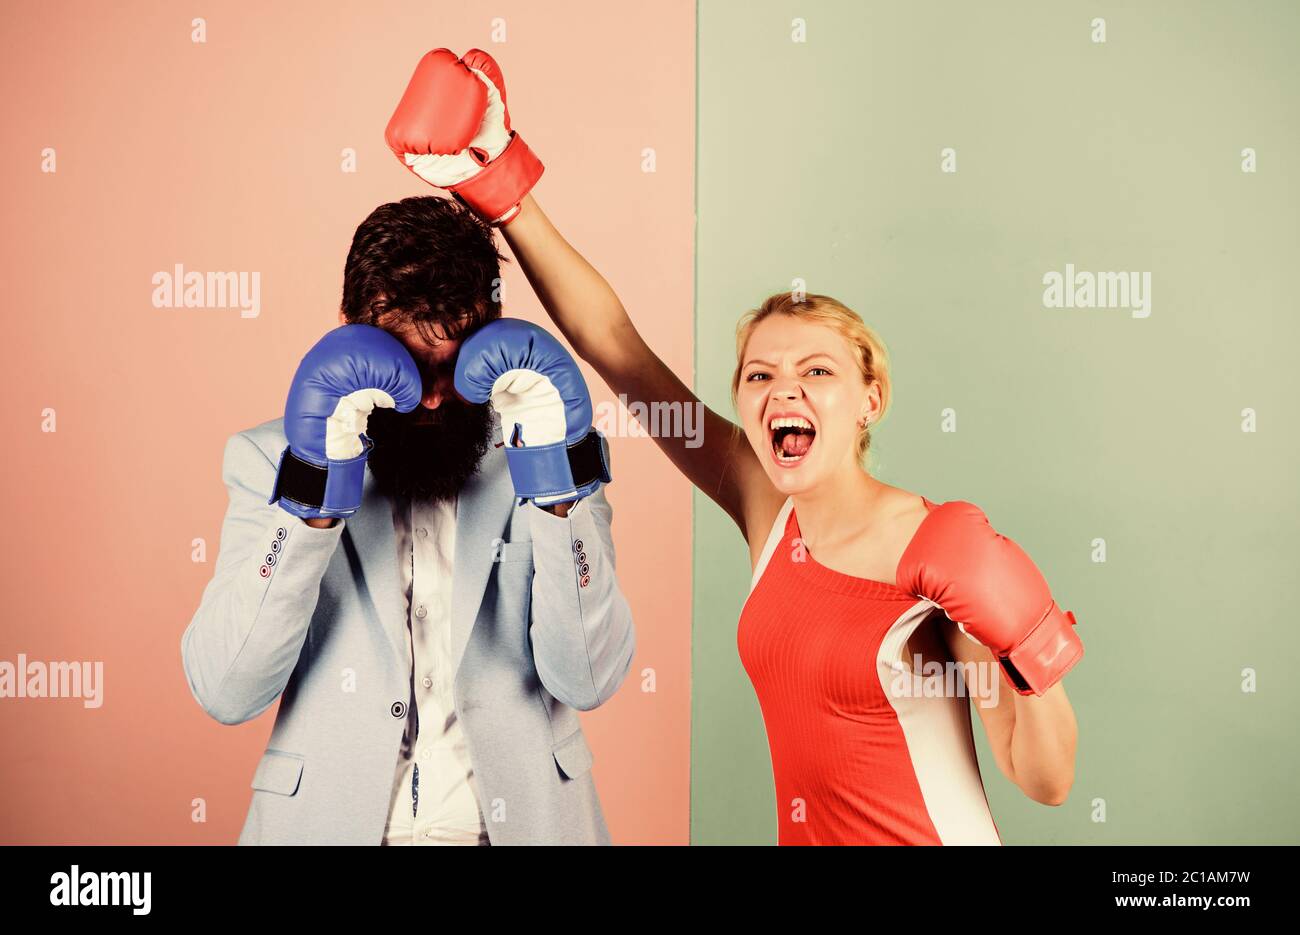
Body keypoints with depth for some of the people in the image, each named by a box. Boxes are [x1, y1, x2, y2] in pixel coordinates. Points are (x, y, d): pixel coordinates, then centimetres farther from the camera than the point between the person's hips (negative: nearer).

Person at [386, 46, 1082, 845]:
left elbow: (1046, 782, -15)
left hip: (938, 831, -4)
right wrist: (505, 194, -11)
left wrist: (1029, 653, -32)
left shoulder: (944, 548, -19)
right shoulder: (768, 507, -8)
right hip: (801, 831, 4)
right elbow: (618, 351, -9)